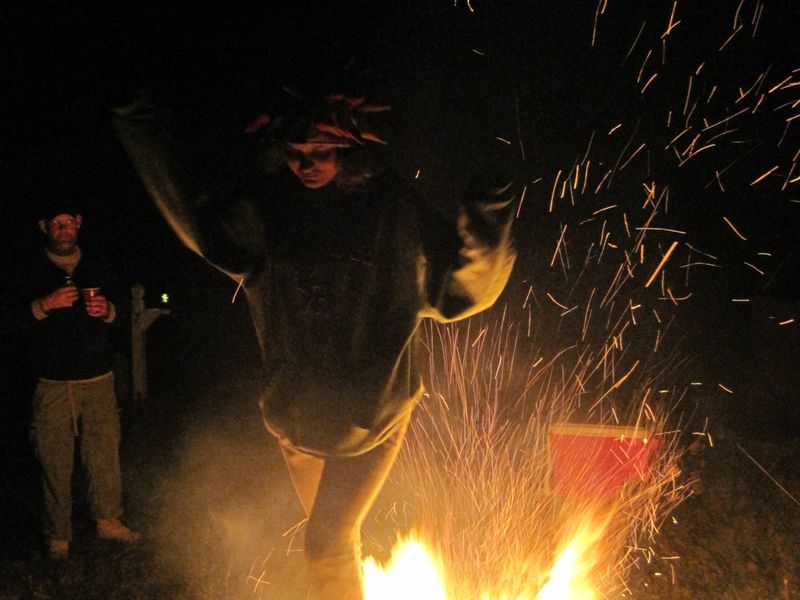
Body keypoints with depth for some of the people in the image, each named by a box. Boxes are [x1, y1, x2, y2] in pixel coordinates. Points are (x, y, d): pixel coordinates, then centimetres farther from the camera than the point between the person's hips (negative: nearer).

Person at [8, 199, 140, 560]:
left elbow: (120, 314, 16)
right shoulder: (31, 273, 4)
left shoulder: (97, 267, 12)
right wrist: (47, 304, -20)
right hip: (52, 384, -2)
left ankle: (108, 521, 20)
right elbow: (17, 320, -2)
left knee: (105, 454, 4)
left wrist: (107, 310, -7)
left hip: (98, 380, 2)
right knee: (55, 462, -2)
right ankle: (58, 537, 8)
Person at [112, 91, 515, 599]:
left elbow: (459, 286, -14)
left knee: (327, 543, -12)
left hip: (372, 410, -4)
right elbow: (198, 210, 11)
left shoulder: (394, 211, -13)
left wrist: (483, 229, -32)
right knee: (337, 538, 24)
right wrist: (152, 138, 9)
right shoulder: (269, 207, -4)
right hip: (299, 411, 5)